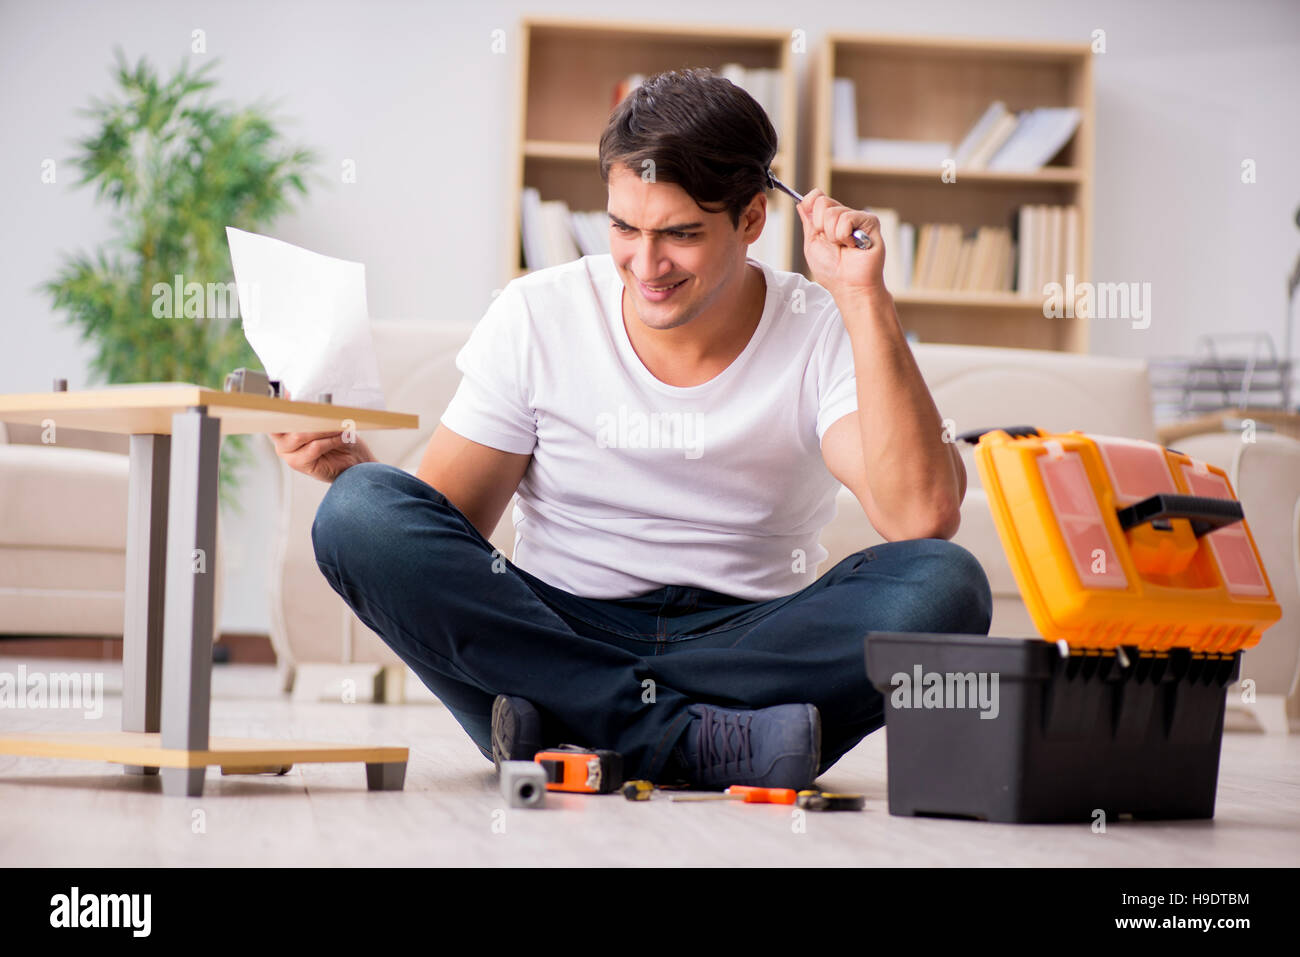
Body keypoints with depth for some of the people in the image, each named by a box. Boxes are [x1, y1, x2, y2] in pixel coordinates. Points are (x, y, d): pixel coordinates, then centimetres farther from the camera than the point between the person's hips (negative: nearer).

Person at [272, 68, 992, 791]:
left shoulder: (825, 336, -4)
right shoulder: (537, 317, 0)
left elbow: (923, 517, -21)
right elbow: (443, 528, 1)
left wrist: (866, 299, -22)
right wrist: (352, 465, -20)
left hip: (750, 643, -1)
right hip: (554, 634, 1)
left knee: (946, 585, -28)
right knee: (361, 510, -24)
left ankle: (569, 727, -29)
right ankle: (696, 743, -30)